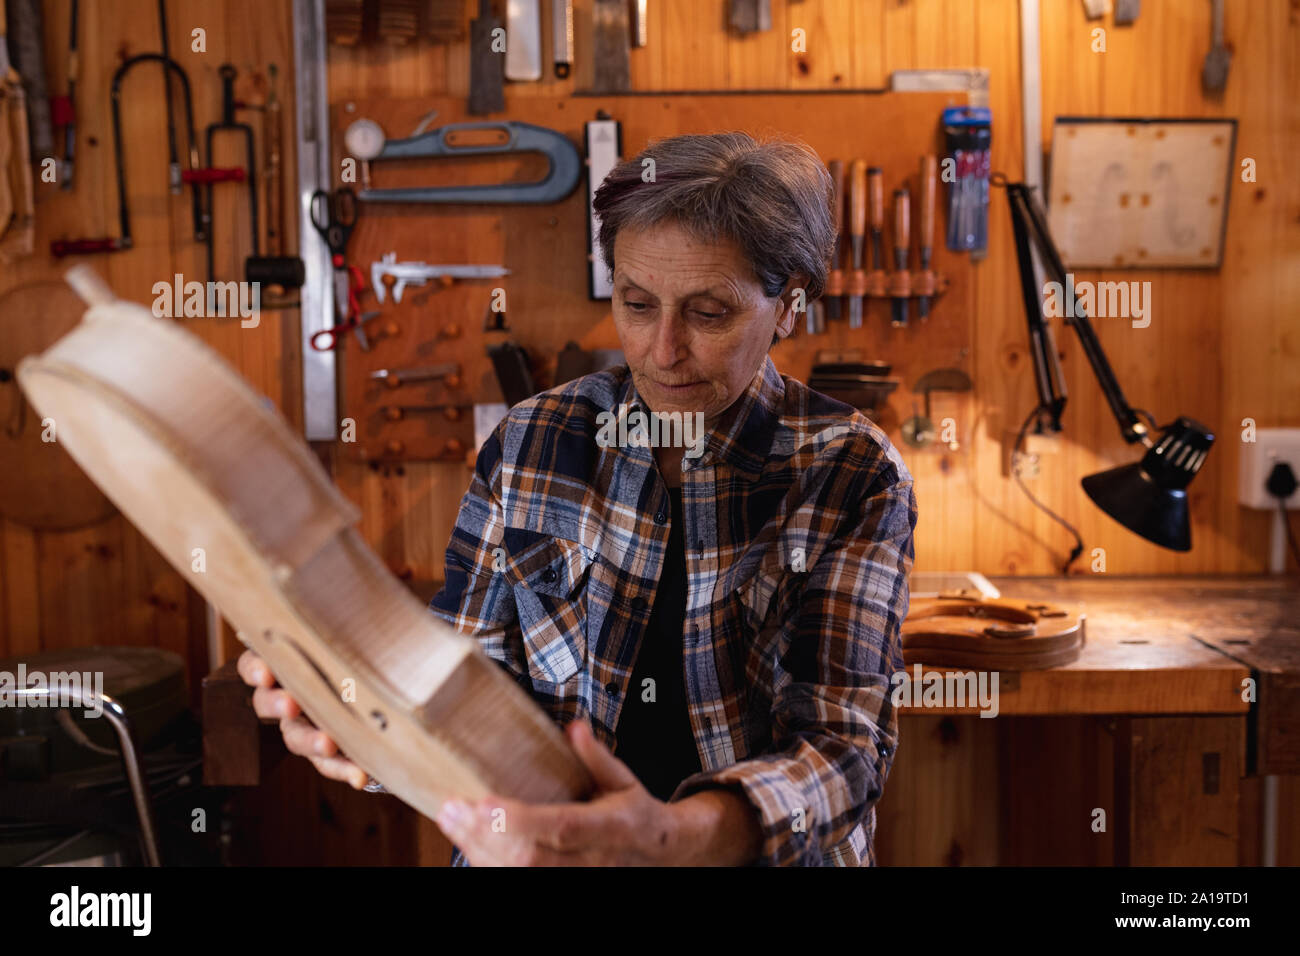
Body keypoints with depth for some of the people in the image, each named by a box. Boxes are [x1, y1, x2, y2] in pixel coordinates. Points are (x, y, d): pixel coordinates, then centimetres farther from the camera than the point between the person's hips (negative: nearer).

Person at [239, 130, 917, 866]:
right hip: (535, 849, 2)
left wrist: (671, 838, -34)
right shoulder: (531, 442, 1)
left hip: (764, 855, -1)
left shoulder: (854, 477, -5)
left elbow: (842, 746, -15)